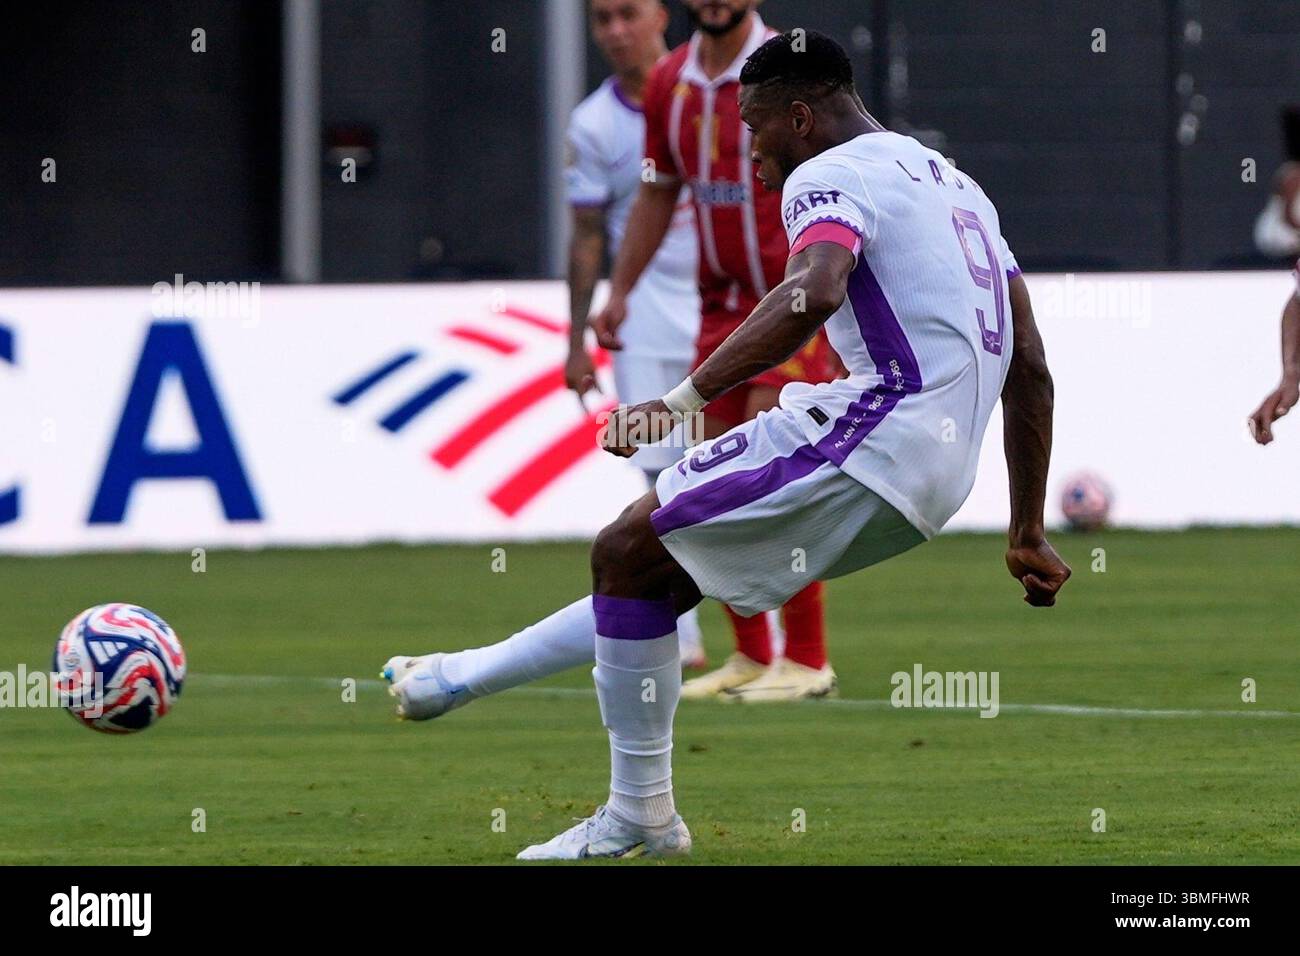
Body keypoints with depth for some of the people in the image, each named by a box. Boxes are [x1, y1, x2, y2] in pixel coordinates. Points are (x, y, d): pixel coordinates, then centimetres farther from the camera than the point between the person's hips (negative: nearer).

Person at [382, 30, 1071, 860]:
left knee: (629, 549, -2)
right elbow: (1030, 368, 24)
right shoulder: (954, 185, 24)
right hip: (937, 473, 10)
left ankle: (640, 816, 2)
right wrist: (1028, 534, 27)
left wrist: (685, 398, -33)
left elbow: (816, 292, -28)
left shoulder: (831, 175, -5)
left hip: (873, 440, -10)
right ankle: (475, 676, 30)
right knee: (667, 561, 20)